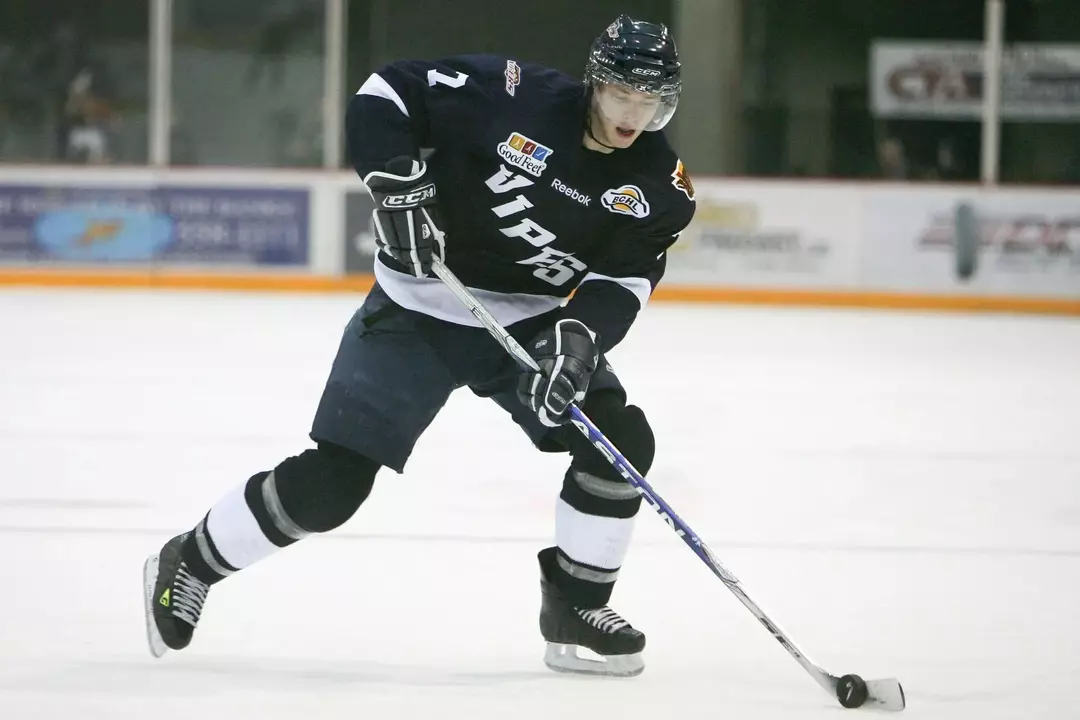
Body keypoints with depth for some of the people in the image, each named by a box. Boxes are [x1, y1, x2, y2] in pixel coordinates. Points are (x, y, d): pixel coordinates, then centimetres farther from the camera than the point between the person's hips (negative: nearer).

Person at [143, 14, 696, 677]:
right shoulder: (514, 96, -20)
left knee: (619, 441, -13)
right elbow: (388, 93, -14)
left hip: (531, 322, 4)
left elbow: (627, 277, -12)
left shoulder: (660, 186, -8)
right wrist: (396, 178, -28)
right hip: (419, 311, -4)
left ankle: (575, 609, 5)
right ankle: (190, 564, 10)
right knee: (330, 482, -11)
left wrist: (581, 334, -31)